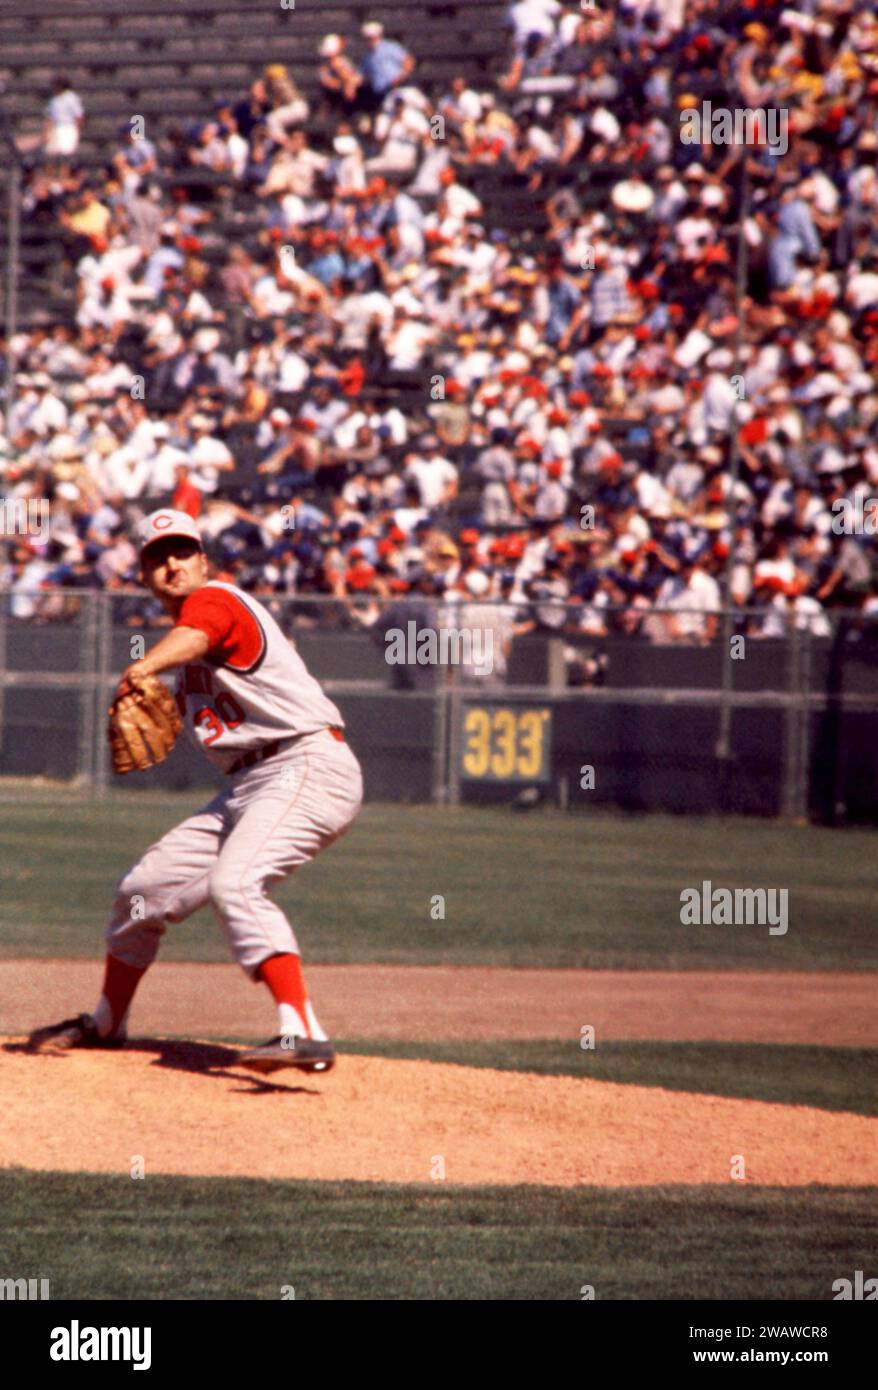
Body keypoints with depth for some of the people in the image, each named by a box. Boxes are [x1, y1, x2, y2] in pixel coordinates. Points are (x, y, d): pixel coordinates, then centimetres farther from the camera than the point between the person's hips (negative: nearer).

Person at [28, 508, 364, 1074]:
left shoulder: (214, 599, -10)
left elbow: (192, 639, -33)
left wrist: (145, 667, -53)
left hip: (310, 767, -10)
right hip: (247, 786, 10)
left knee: (234, 882, -32)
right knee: (145, 888, 15)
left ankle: (304, 1034, -42)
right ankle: (106, 1022, 37)